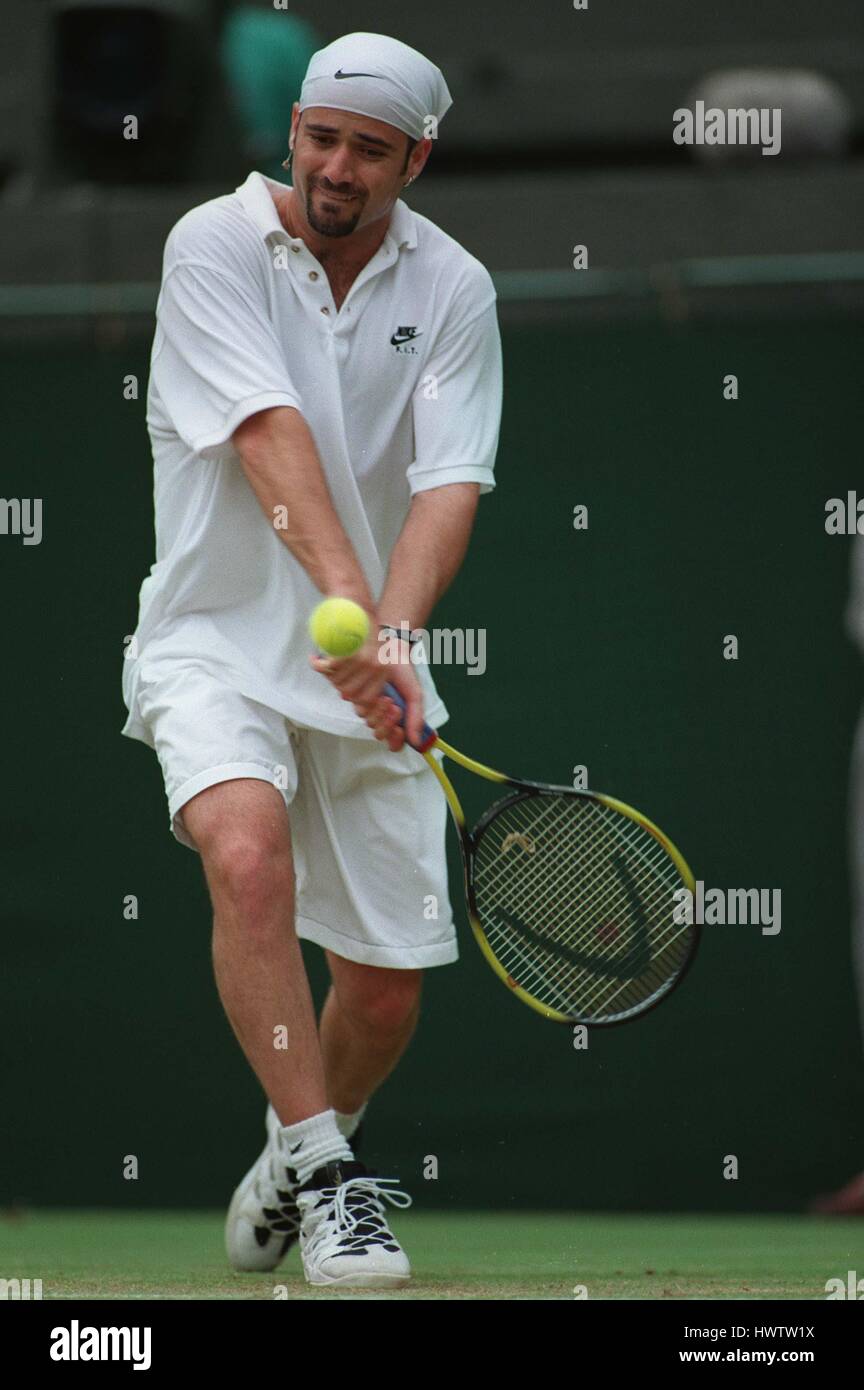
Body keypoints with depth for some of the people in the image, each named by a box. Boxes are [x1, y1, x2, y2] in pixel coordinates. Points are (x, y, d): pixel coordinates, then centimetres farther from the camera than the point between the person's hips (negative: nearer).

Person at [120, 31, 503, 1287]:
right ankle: (328, 1182, -27)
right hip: (218, 641, -3)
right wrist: (346, 603, -37)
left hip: (366, 677, 3)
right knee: (250, 853, -32)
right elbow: (271, 437, -23)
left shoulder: (451, 288, -2)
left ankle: (294, 1163, 35)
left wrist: (390, 634, -32)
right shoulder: (215, 245, -10)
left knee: (387, 988, 4)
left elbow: (449, 485, -13)